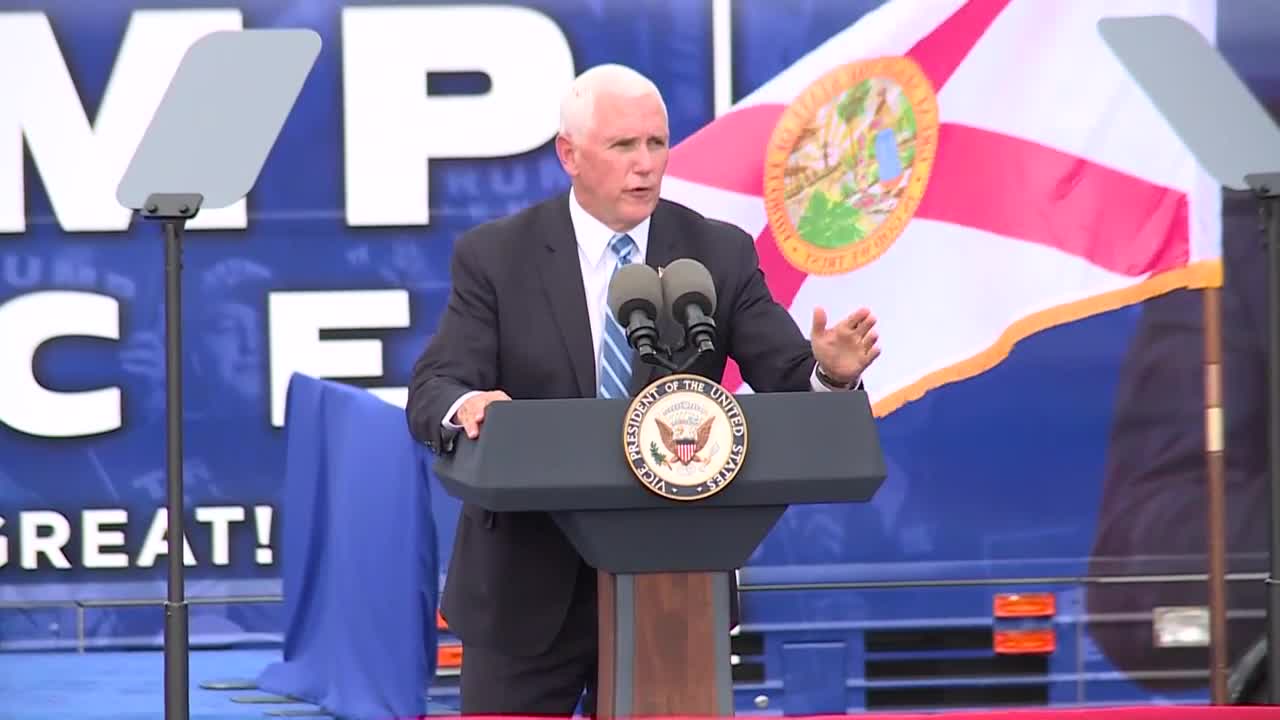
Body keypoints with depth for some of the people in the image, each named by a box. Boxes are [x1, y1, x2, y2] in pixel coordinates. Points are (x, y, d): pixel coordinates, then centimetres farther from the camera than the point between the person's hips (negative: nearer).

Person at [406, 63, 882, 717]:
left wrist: (831, 372, -28)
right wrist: (465, 407, -35)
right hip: (529, 588, -1)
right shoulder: (495, 257, -2)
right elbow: (432, 391, -10)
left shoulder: (720, 256, 3)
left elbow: (791, 380, -4)